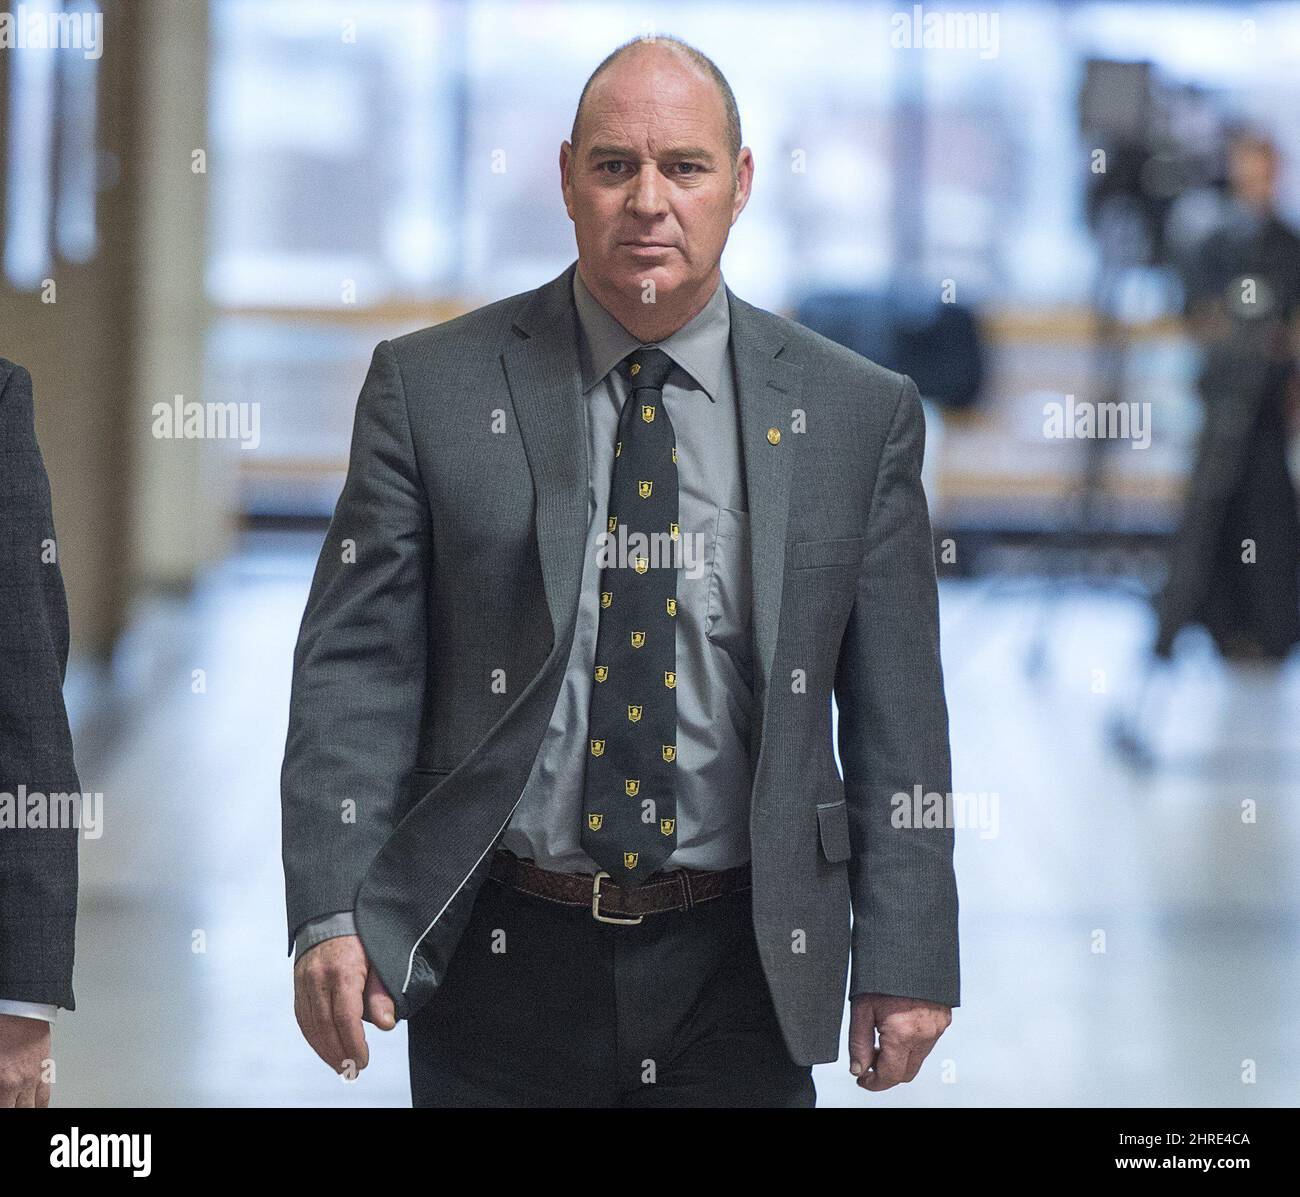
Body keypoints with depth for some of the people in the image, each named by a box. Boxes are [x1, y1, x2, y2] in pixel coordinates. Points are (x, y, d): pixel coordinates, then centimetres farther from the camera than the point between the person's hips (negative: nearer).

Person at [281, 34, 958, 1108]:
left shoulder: (859, 414, 4)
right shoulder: (432, 389, 1)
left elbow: (896, 713, 4)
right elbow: (356, 669, -2)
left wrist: (906, 958, 0)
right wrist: (330, 913, -12)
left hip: (739, 976, 1)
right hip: (501, 967, 0)